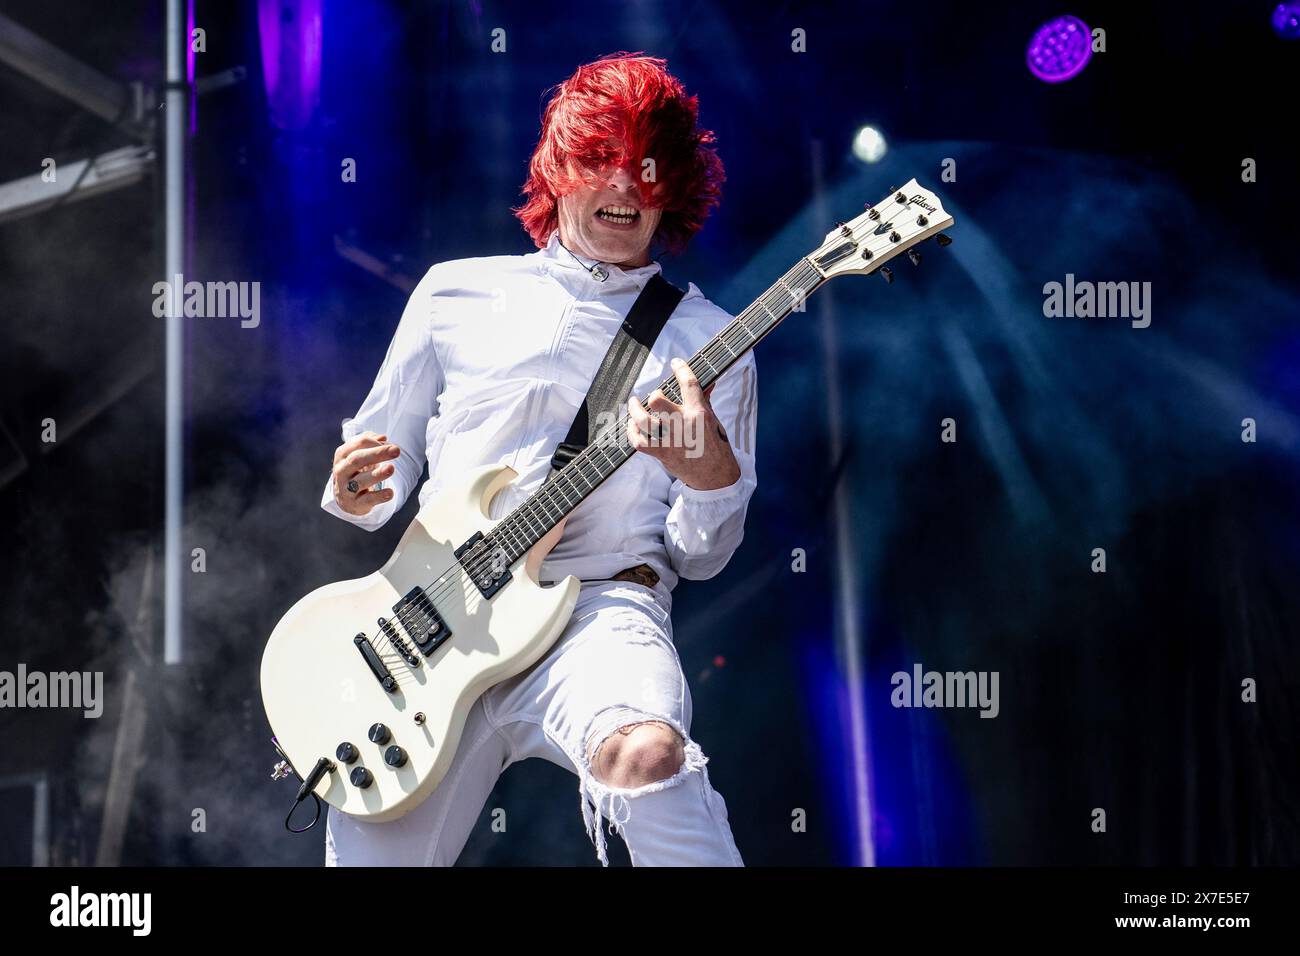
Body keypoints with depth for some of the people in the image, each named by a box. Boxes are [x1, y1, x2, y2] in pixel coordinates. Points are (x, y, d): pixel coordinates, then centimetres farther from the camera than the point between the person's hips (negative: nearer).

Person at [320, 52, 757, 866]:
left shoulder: (707, 340, 11)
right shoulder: (455, 294, 15)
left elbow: (701, 556, 9)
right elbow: (377, 478, 20)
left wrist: (712, 475, -13)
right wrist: (355, 492, -4)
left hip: (599, 607, -2)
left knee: (644, 752, -37)